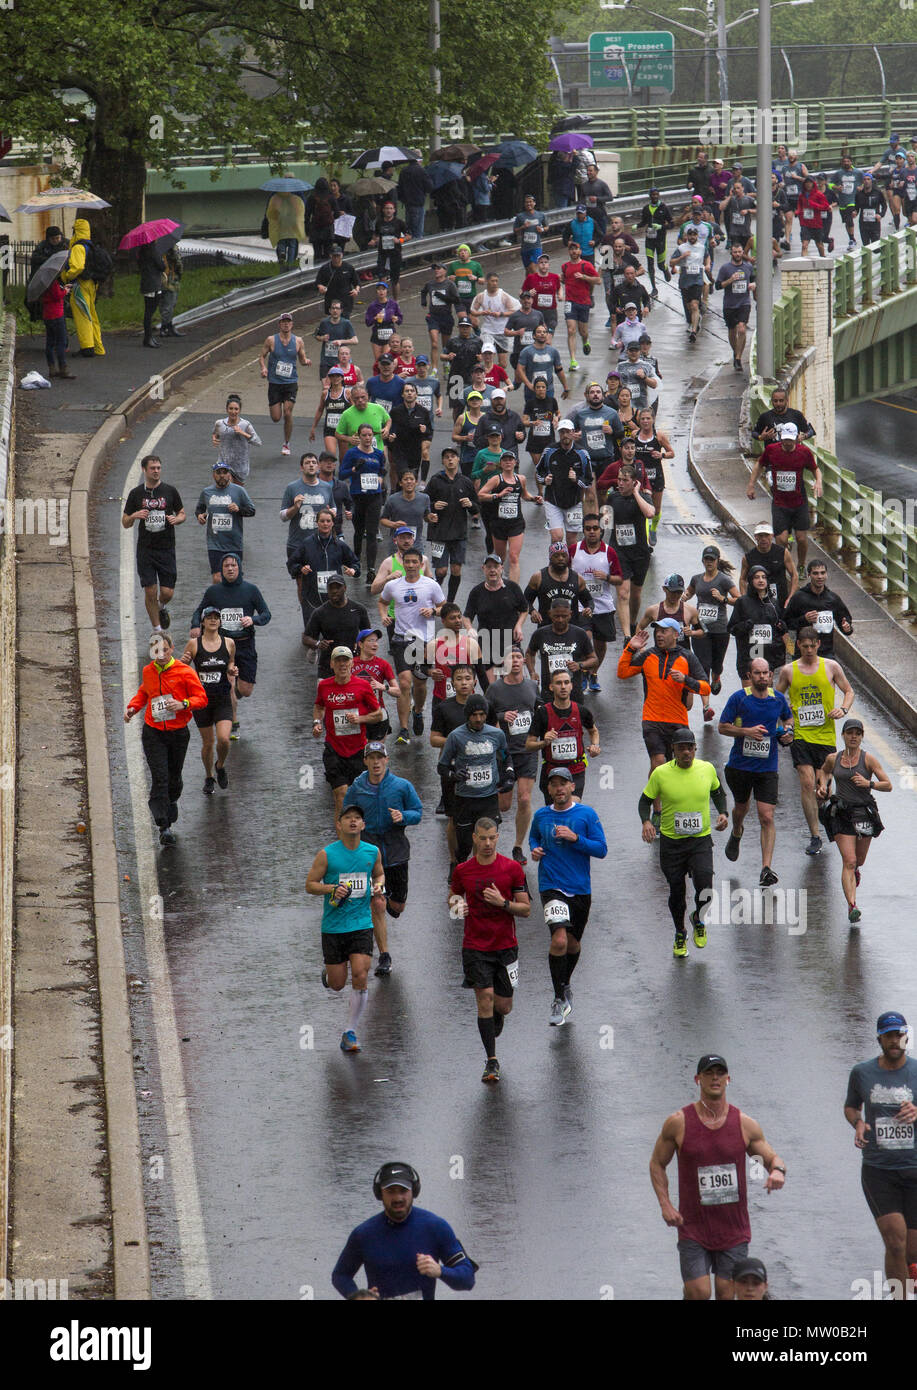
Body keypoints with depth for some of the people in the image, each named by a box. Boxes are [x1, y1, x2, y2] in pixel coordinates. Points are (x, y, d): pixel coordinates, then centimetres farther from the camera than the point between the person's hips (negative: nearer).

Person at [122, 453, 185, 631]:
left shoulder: (170, 491, 2)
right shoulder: (136, 493, 2)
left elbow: (182, 513, 12)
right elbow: (125, 523, 8)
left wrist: (176, 519, -11)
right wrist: (134, 516, -14)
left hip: (166, 549, 0)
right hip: (145, 549, 0)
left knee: (167, 592, -2)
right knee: (150, 591, -5)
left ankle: (161, 607, 33)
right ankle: (156, 628, 9)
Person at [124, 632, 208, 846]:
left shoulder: (185, 672, -8)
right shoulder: (148, 672, 4)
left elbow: (201, 698, -8)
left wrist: (183, 704, -26)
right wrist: (132, 707, 5)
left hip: (178, 733, -1)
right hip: (153, 733, 1)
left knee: (174, 778, 13)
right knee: (159, 778, -11)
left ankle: (171, 802, 47)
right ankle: (164, 827, -14)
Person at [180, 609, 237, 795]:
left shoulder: (229, 643, 1)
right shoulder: (194, 644, -3)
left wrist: (232, 671, -4)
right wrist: (183, 661, -18)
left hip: (223, 699, 0)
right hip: (202, 699, 0)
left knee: (223, 739, -16)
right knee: (208, 741, 7)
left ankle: (221, 766, 16)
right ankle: (208, 778, 30)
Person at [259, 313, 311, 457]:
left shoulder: (297, 341, 1)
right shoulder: (271, 340, -3)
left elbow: (301, 359, 10)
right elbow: (263, 356, 6)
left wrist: (306, 361, -13)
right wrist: (263, 368, -14)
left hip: (291, 382, 0)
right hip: (274, 382, 0)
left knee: (288, 414, -10)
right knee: (275, 418, -1)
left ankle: (286, 443, 9)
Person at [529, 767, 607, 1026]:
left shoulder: (586, 814, -2)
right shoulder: (541, 815, 3)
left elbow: (601, 849, -3)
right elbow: (534, 837, 23)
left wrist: (575, 839, -17)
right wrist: (534, 849, 1)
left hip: (580, 888, 1)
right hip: (551, 886, -1)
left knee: (573, 942, 15)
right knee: (559, 940, -19)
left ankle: (565, 987, 43)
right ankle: (559, 1000, -9)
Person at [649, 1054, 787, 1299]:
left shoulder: (745, 1125, -1)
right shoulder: (678, 1123, -4)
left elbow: (772, 1157, 9)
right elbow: (657, 1163, 8)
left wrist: (777, 1170, -16)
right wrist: (665, 1205, -4)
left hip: (734, 1230, 2)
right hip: (693, 1228, -2)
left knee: (726, 1295, 4)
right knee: (698, 1293, -10)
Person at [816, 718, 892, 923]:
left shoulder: (868, 759, -5)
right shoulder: (833, 759, 3)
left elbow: (888, 785, -5)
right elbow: (823, 771, 26)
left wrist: (868, 784, -20)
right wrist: (823, 785, 7)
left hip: (865, 813, 0)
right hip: (841, 814, 0)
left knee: (859, 860, 15)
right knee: (849, 861, -13)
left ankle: (856, 871, 54)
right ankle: (851, 905, -19)